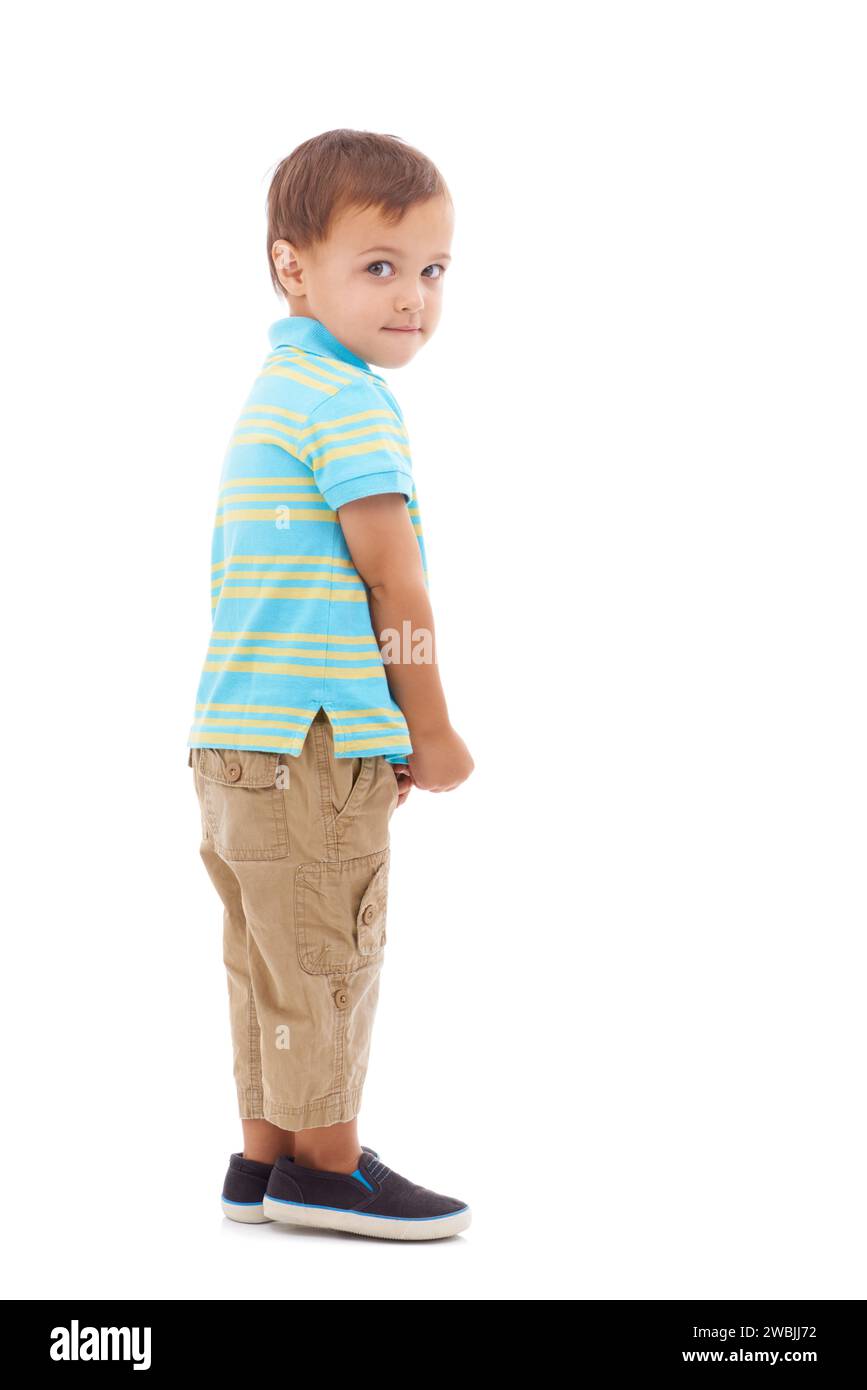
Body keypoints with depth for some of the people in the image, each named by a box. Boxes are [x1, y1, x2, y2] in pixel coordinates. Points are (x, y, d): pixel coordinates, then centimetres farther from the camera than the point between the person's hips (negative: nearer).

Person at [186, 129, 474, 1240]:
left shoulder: (273, 391, 19)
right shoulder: (350, 400, -12)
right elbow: (393, 580, -14)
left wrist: (395, 730, 20)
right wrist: (433, 733, -3)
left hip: (234, 735, 10)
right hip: (315, 741, -10)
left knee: (270, 960, 14)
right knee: (326, 954, 0)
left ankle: (265, 1159, 22)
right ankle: (326, 1166, 9)